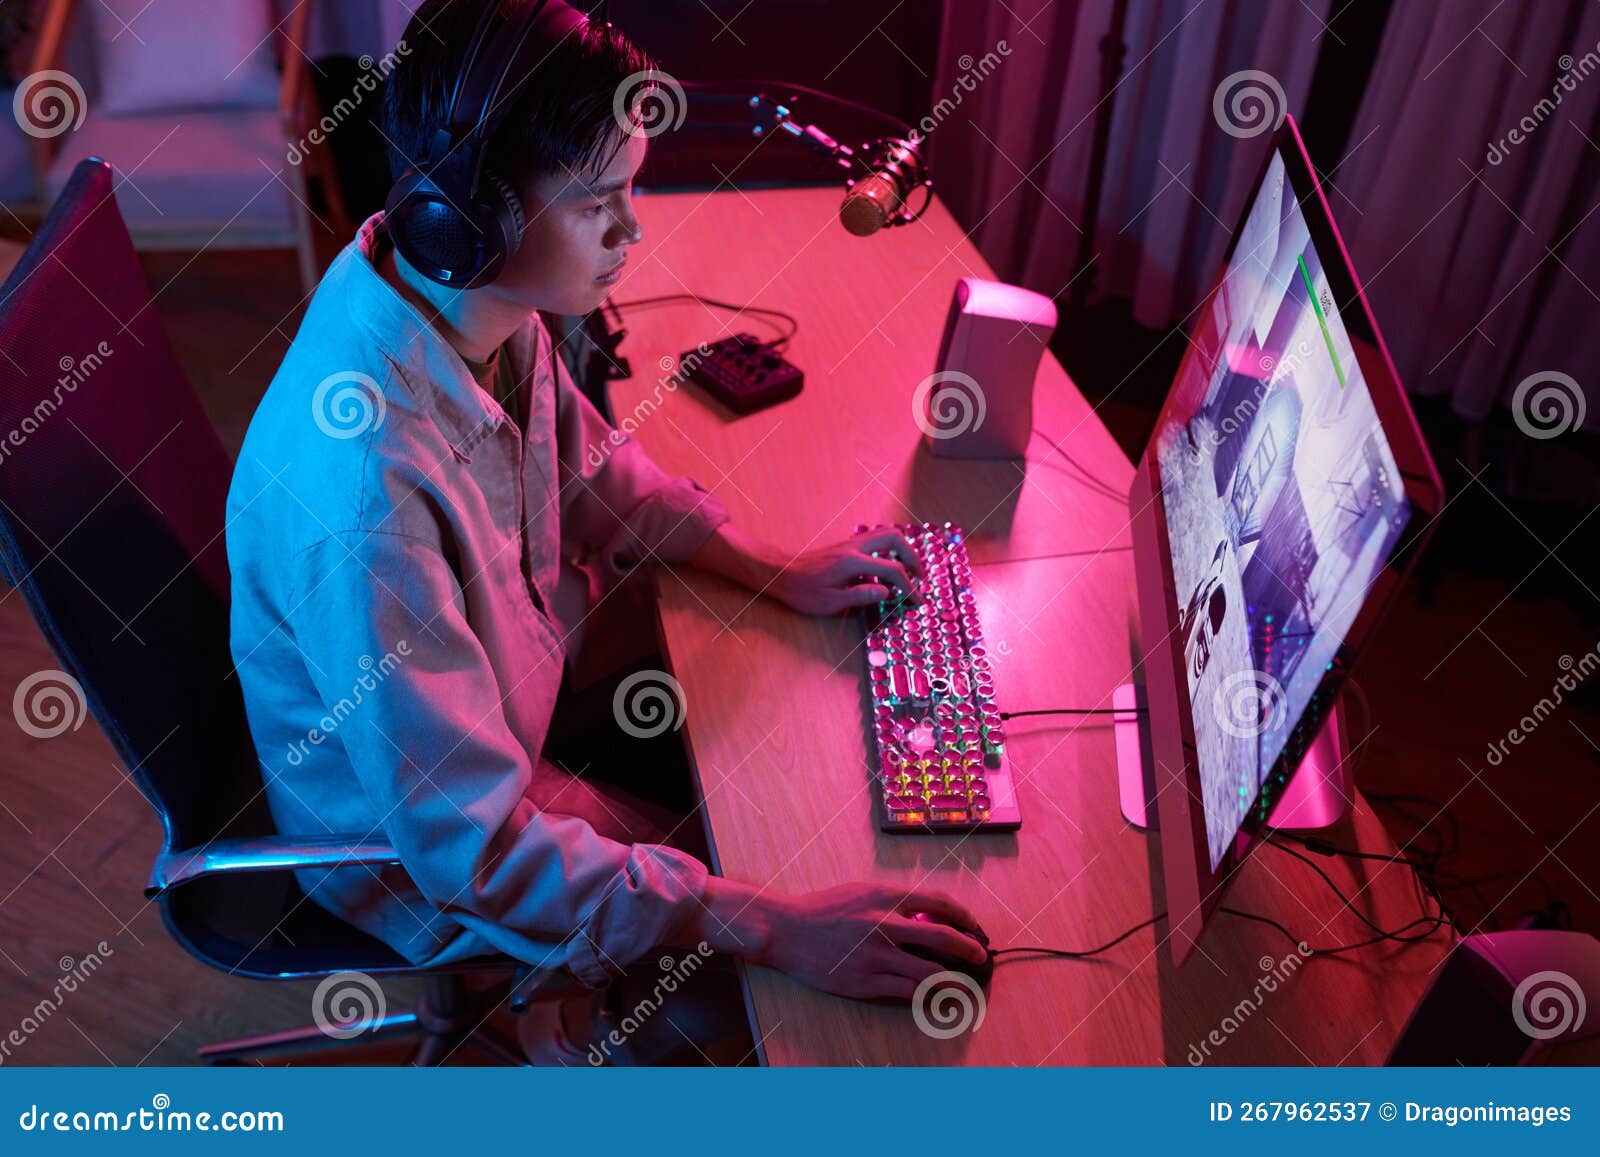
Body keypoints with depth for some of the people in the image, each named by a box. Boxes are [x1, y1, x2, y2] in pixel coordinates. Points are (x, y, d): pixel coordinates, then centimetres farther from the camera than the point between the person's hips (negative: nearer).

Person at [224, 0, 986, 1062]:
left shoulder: (471, 298, -17)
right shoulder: (363, 489, -42)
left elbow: (588, 463, 4)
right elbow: (471, 845, -36)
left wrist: (775, 569, -4)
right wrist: (776, 927, -36)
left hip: (524, 663, 7)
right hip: (412, 837, -7)